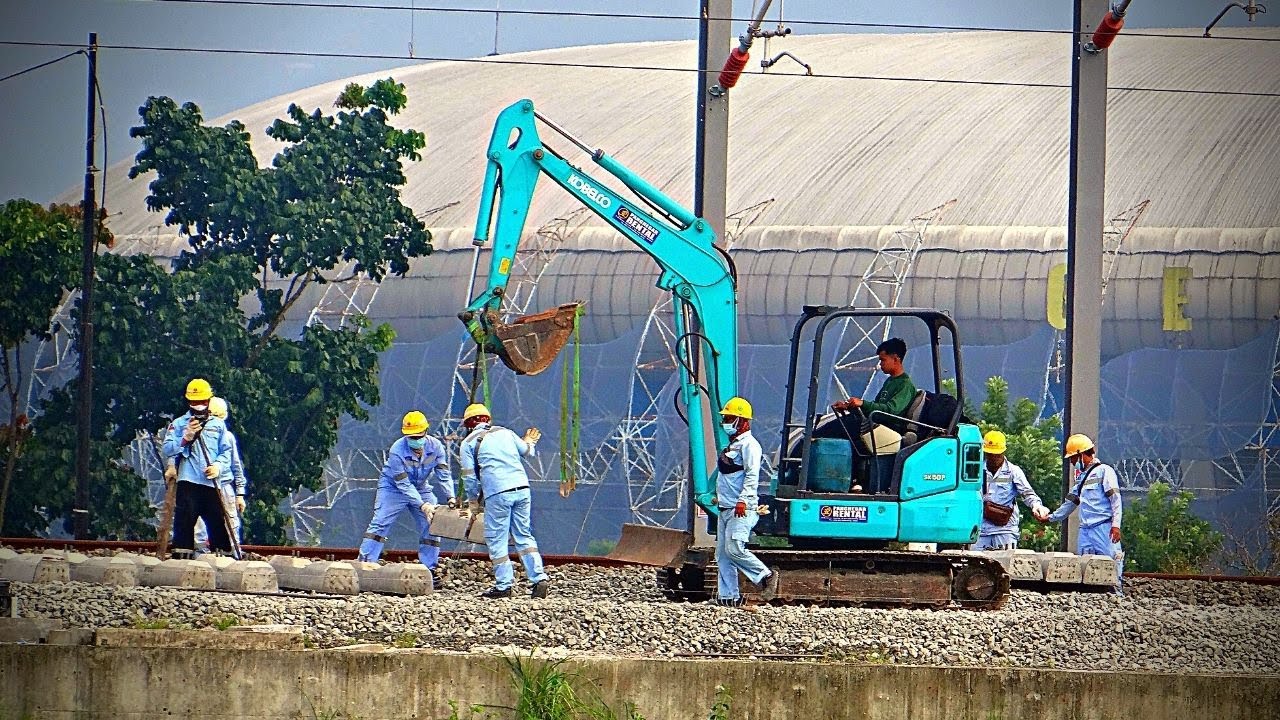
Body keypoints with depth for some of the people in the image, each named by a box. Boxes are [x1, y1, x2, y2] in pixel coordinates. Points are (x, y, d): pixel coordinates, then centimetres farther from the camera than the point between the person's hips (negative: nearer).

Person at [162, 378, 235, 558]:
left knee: (218, 521, -1)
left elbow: (226, 451, 12)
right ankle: (182, 553, -6)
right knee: (185, 521, -7)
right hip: (188, 482, -2)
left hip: (211, 483, 2)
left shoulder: (218, 425, 16)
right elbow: (167, 450, 0)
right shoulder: (178, 424, 10)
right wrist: (186, 437, -15)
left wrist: (219, 465, -7)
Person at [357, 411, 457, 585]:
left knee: (430, 527, -4)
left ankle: (430, 570, 5)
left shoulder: (436, 447, -17)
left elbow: (444, 475, -15)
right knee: (380, 524, -16)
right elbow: (403, 484, -29)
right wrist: (422, 505, -35)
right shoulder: (397, 451, -29)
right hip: (393, 488, -4)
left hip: (421, 489, 4)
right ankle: (364, 564, -17)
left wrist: (450, 497, -32)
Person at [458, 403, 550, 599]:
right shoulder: (505, 433, 18)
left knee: (496, 539, 4)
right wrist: (529, 443, 52)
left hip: (497, 494, -5)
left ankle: (503, 586, 4)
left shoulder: (468, 443, 7)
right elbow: (527, 452, 28)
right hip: (522, 488, 5)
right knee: (523, 536, 12)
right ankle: (539, 578, 2)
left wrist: (473, 502, 18)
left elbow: (469, 477, 4)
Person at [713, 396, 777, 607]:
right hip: (726, 508, 10)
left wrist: (743, 500, -28)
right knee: (722, 554, 5)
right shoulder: (732, 445, 21)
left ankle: (766, 576, -6)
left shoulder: (749, 444, -9)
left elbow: (752, 475, -20)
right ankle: (728, 596, 6)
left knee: (734, 549, -21)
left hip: (742, 509, -10)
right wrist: (720, 495, 28)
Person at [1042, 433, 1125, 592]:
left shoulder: (1104, 471, -1)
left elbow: (1115, 500, -9)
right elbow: (1071, 502, 33)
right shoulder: (1081, 476, 23)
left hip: (1103, 527, -8)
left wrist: (1116, 525, -18)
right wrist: (1051, 518, 38)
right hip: (1085, 530, 8)